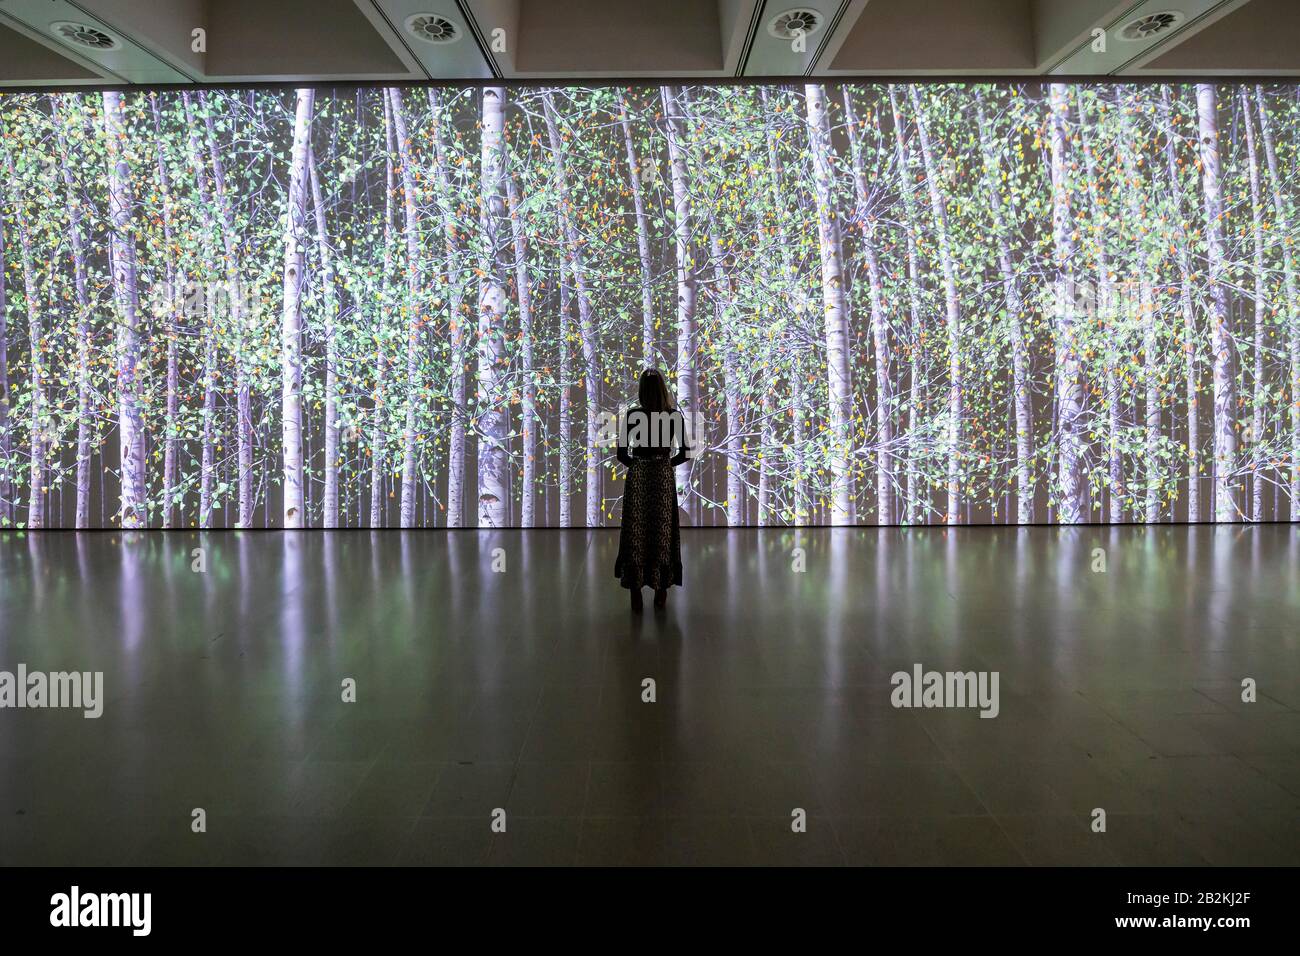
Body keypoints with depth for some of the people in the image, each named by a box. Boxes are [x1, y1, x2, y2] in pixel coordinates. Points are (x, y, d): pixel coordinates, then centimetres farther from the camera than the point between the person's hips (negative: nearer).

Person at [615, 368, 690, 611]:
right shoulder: (674, 416, -6)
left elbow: (622, 454, -7)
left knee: (635, 532, 8)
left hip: (637, 477, -1)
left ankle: (635, 590, 9)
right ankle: (661, 589, 18)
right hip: (663, 478, 1)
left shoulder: (632, 415, -9)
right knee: (662, 531, 11)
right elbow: (684, 453, -3)